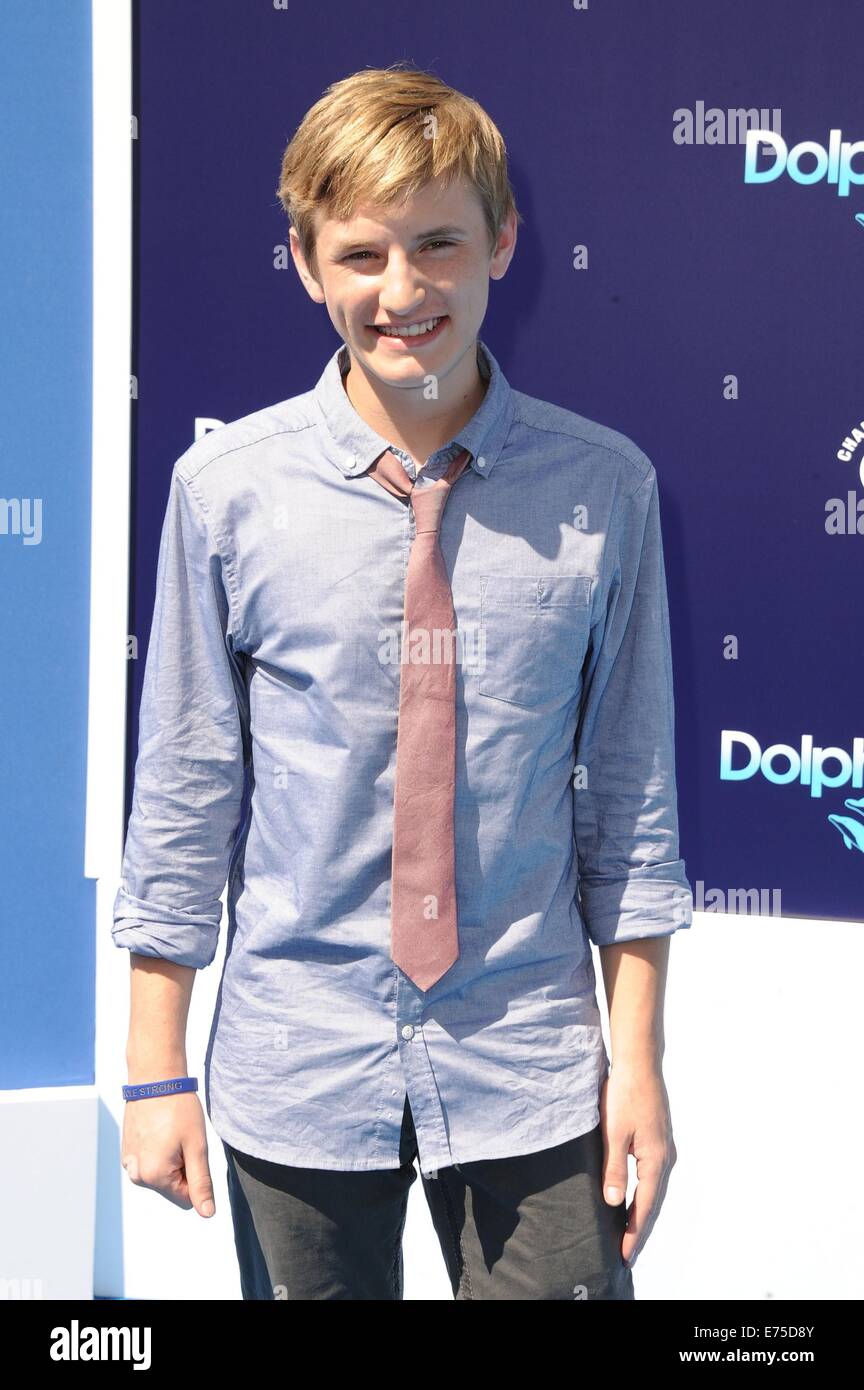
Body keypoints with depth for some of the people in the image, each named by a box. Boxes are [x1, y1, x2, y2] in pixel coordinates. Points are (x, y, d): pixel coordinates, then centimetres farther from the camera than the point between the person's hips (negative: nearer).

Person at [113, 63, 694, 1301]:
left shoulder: (602, 489, -6)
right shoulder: (225, 489, -7)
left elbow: (630, 790, 1)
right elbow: (184, 783, -1)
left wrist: (638, 1057, 3)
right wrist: (158, 1071, 2)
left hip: (530, 1073, 0)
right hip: (295, 1071, 0)